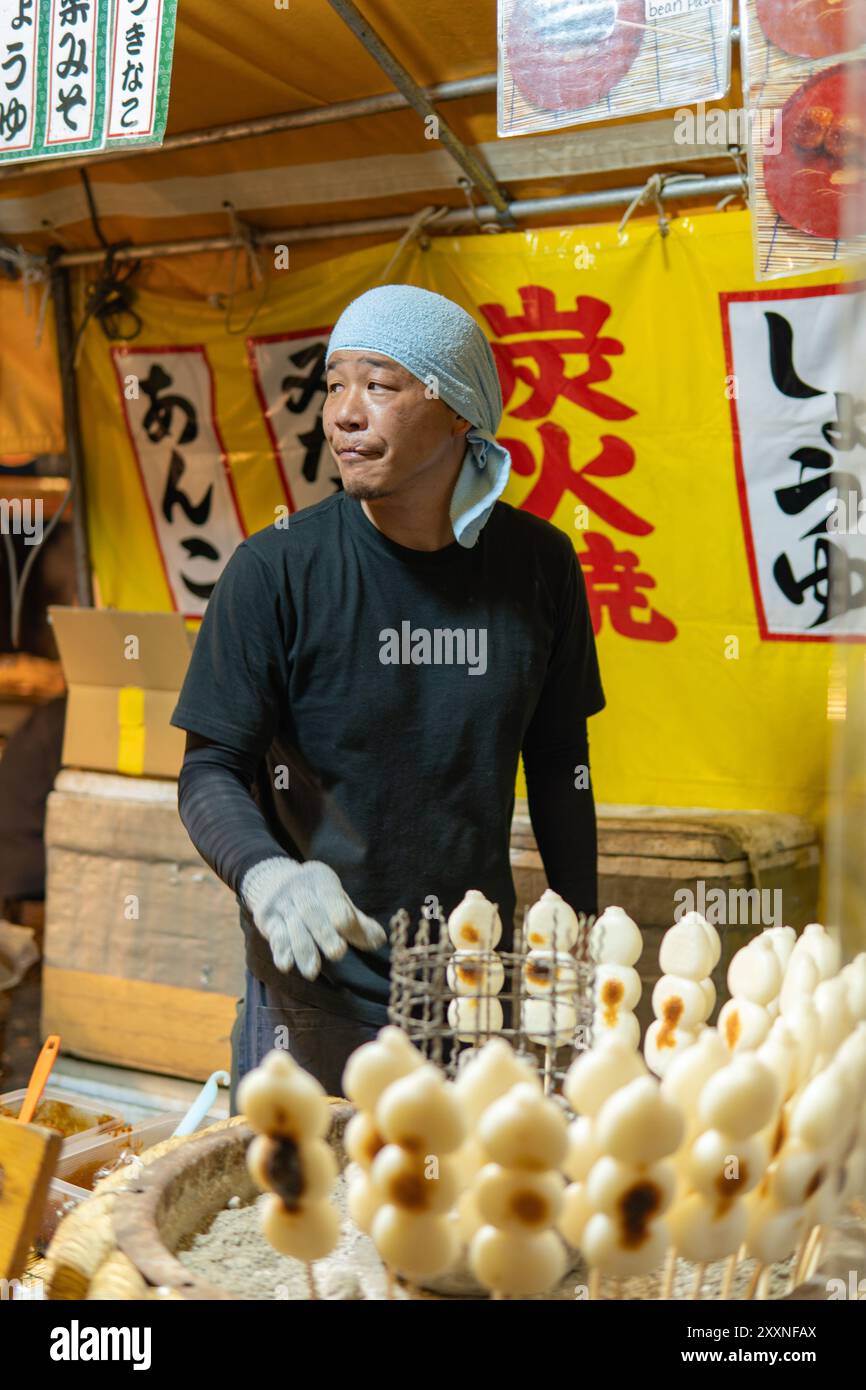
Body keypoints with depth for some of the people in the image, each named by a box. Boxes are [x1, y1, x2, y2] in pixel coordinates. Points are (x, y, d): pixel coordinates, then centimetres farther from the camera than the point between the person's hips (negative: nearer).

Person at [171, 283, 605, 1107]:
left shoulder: (538, 563, -2)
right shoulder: (276, 570, -12)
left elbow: (558, 762, 8)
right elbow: (210, 773, -10)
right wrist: (268, 876, -31)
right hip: (316, 997, -3)